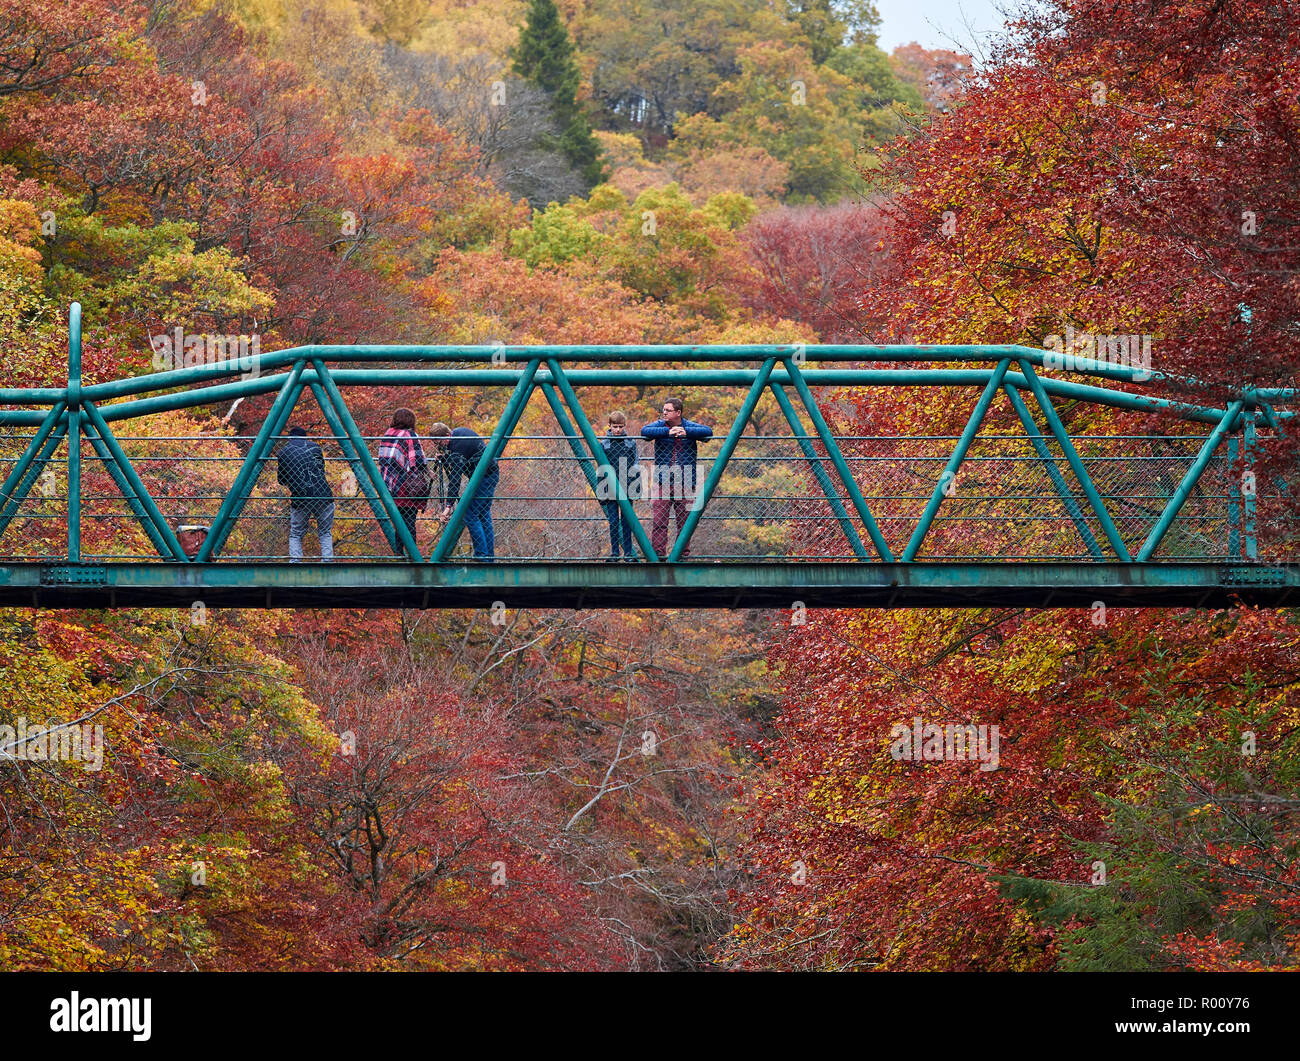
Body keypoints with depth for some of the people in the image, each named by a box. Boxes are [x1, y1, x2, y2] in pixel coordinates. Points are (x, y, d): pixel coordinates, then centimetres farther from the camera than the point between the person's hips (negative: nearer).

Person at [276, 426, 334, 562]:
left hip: (300, 499, -1)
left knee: (295, 535, 10)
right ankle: (327, 562, 0)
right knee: (325, 534, 12)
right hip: (323, 495, 1)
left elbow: (281, 480, 13)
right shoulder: (314, 447, 11)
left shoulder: (284, 452, 5)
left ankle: (295, 563, -5)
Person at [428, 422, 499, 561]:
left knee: (470, 516, -10)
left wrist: (449, 505, -28)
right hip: (492, 473, 10)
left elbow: (455, 479, -27)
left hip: (484, 477, -10)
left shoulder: (457, 447, -23)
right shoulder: (460, 432, 6)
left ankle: (481, 555, -12)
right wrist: (445, 458, 5)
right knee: (483, 515, 14)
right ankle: (490, 556, 16)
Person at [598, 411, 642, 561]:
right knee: (613, 522, 2)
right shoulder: (604, 444, 3)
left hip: (627, 488, 0)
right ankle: (614, 553, 8)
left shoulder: (631, 442, 5)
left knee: (626, 521, 4)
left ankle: (628, 553, 10)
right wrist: (601, 491, 2)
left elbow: (636, 464, 8)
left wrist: (637, 488, 1)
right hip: (611, 489, 0)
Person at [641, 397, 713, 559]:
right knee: (660, 521, -7)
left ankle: (683, 553, 11)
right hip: (663, 483, 0)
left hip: (685, 483, 1)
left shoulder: (689, 426, 6)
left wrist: (686, 432, -18)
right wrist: (668, 432, -19)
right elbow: (645, 431, -11)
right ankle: (659, 553, -5)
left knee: (684, 521, 4)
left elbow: (708, 431, -7)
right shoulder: (660, 425, 7)